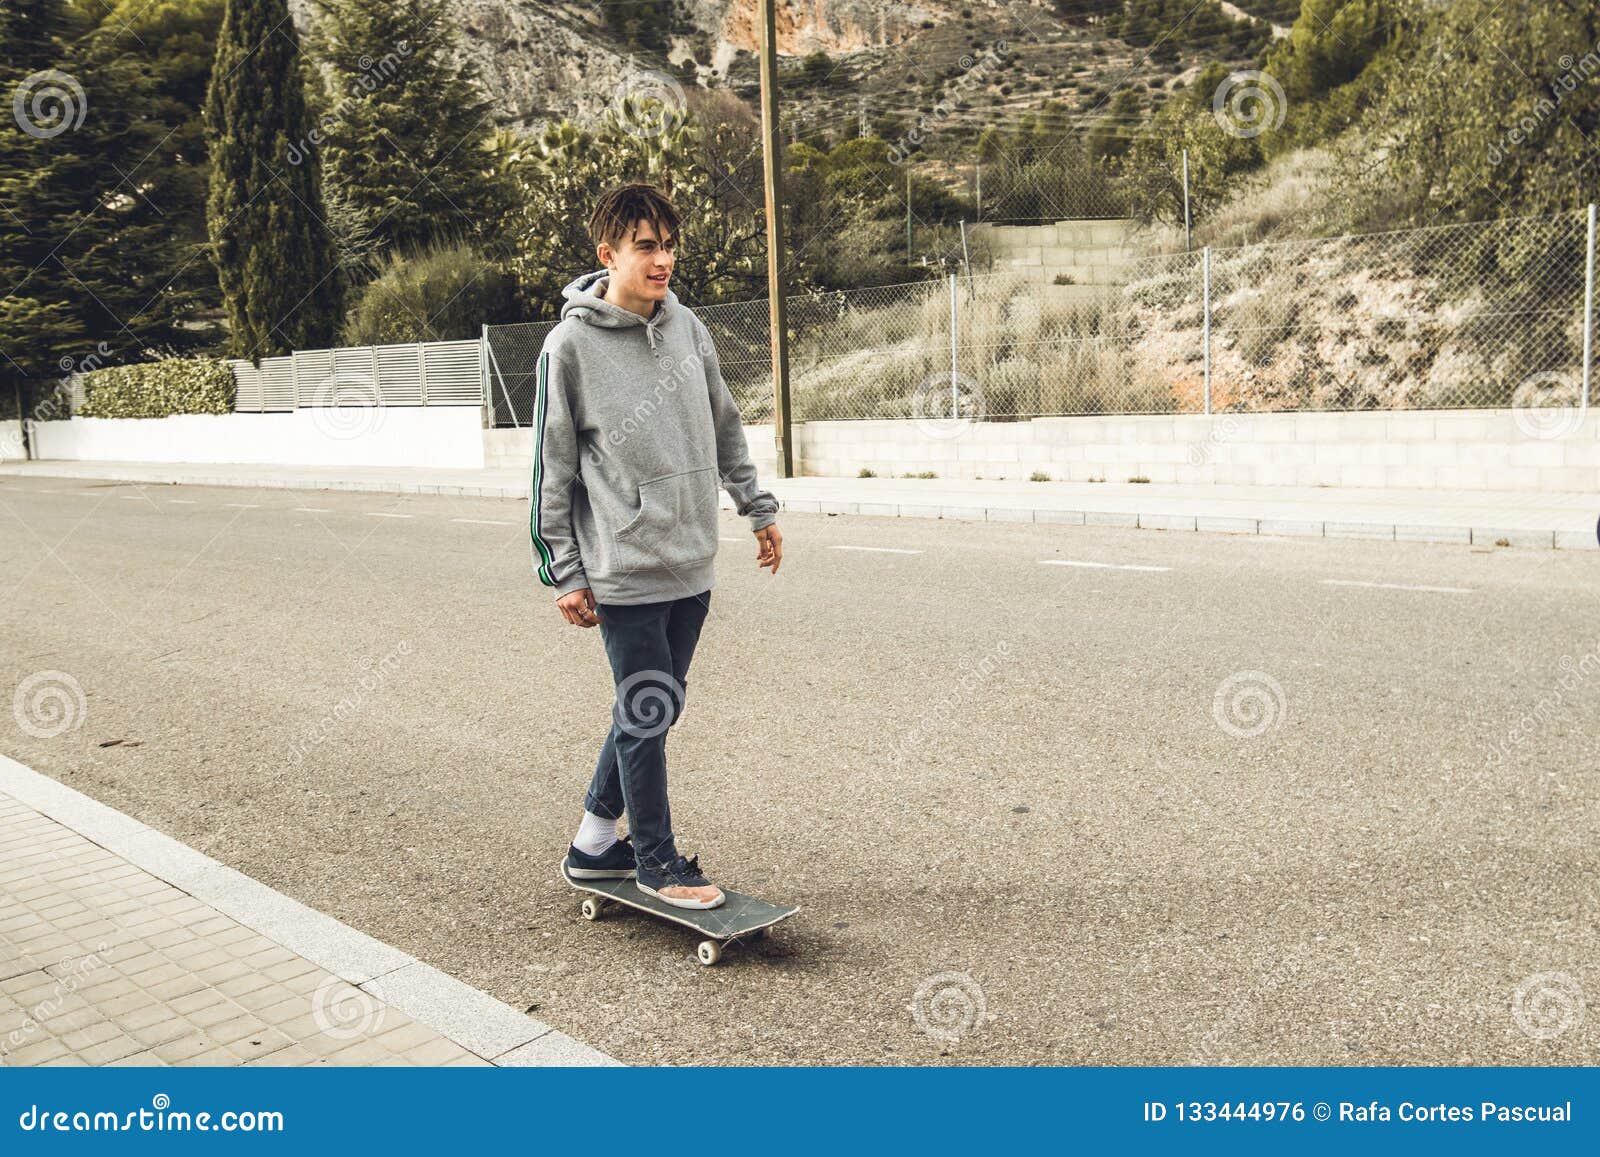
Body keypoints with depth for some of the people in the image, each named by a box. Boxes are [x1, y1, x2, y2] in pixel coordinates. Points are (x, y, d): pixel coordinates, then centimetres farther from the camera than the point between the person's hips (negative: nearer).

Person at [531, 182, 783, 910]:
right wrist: (563, 573, -7)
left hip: (691, 565, 6)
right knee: (646, 715, 2)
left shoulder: (686, 326, 7)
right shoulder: (572, 345, -9)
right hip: (625, 570, -6)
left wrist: (758, 508, 19)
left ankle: (595, 840, 31)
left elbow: (725, 426, 18)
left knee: (654, 708, 14)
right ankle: (655, 860, 19)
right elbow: (552, 468, -7)